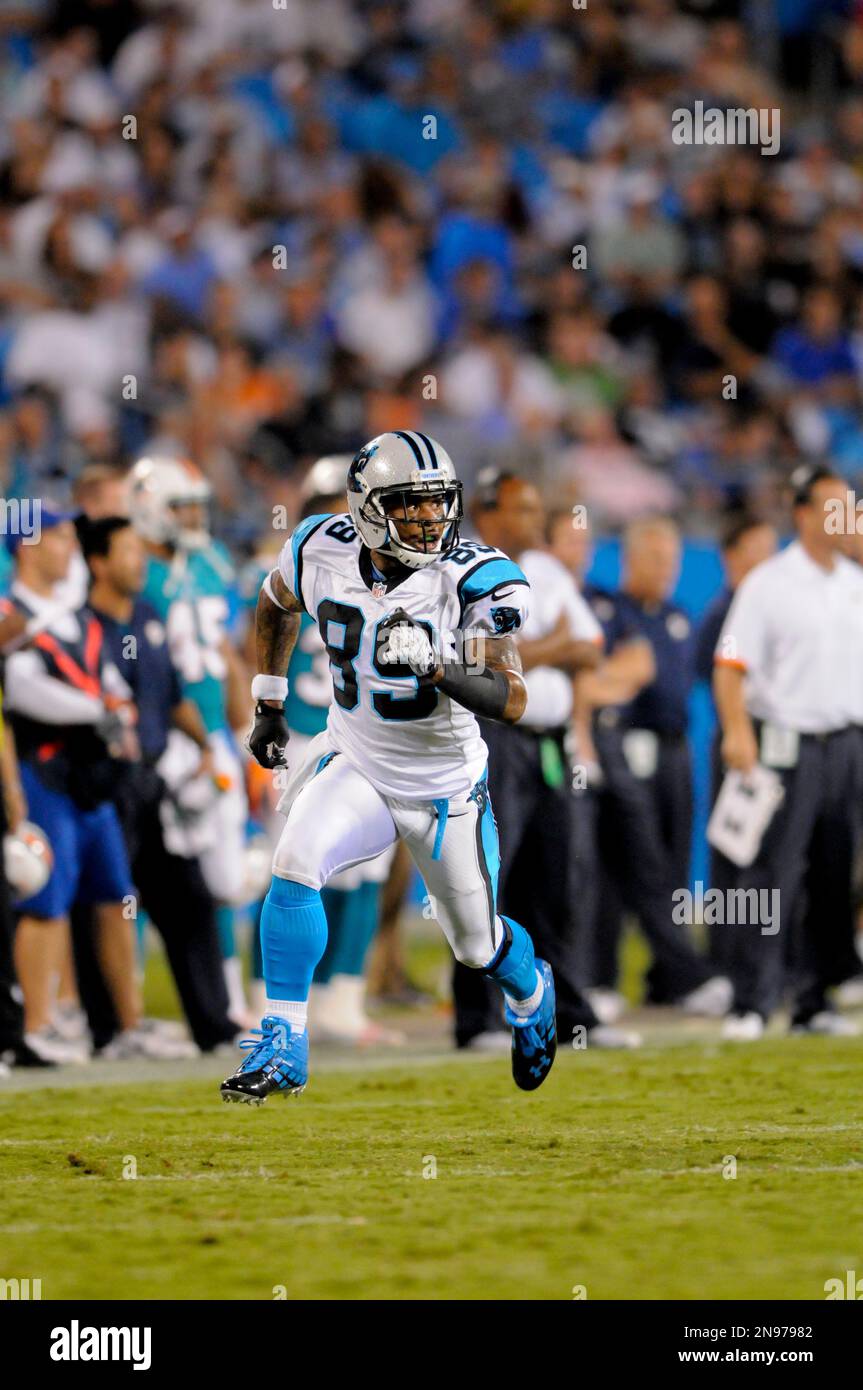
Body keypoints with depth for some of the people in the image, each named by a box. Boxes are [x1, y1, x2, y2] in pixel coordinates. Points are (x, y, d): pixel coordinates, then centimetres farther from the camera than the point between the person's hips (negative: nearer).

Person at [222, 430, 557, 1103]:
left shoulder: (471, 581, -23)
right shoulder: (324, 555, -13)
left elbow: (513, 700, -28)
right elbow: (276, 607, 12)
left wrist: (437, 670, -44)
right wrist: (269, 705, 13)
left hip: (445, 788, -2)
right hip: (356, 767, 2)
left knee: (478, 944, 13)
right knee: (296, 865, -26)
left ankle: (532, 995, 51)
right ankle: (283, 1047, -17)